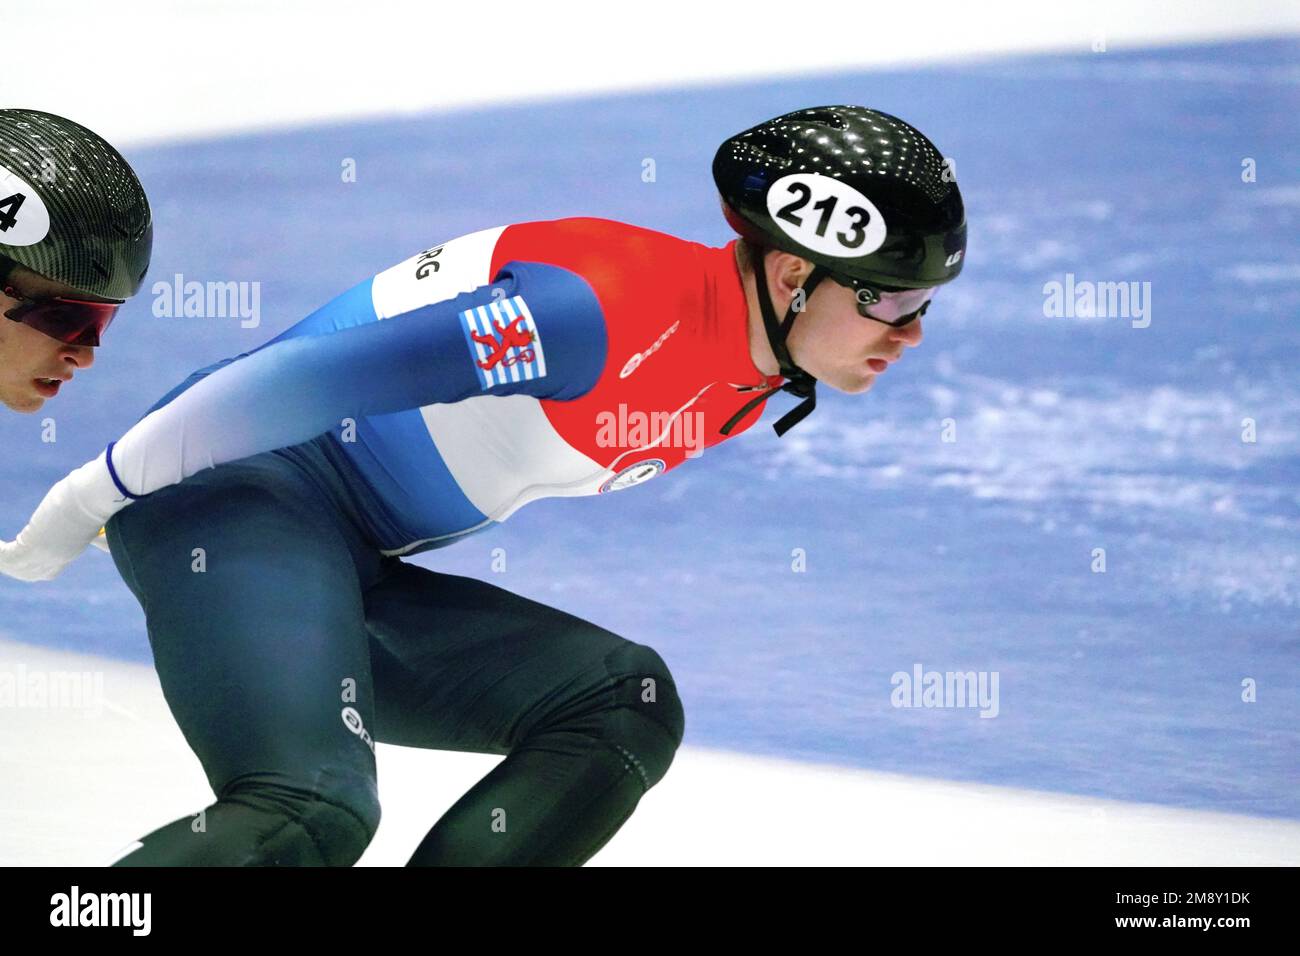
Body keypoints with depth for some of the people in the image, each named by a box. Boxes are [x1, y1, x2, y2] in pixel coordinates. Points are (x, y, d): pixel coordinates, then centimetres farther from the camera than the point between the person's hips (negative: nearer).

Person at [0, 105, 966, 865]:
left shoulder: (740, 389, 8)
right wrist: (93, 497, -20)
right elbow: (316, 375, -24)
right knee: (313, 809, -29)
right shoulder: (617, 306, -24)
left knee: (626, 703, 0)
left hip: (359, 583, 10)